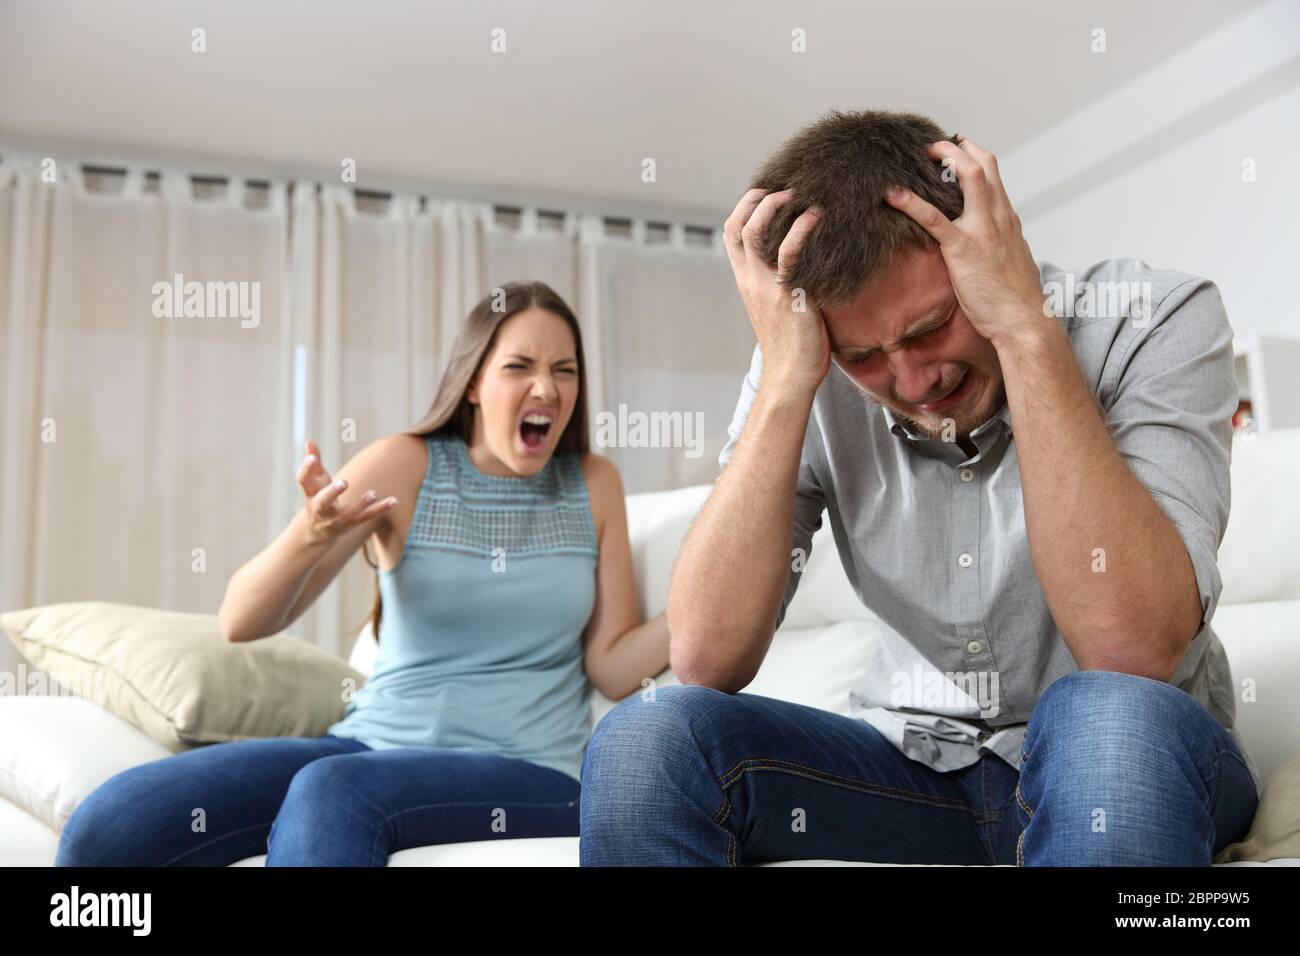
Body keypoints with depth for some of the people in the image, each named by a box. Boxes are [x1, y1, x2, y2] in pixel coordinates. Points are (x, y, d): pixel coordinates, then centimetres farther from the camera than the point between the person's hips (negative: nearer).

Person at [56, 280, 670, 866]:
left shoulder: (595, 485, 5)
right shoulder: (405, 465, 0)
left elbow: (612, 668, 2)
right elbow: (242, 622, -8)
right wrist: (309, 534, -28)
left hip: (526, 774, -1)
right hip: (374, 743, 2)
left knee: (331, 792, -34)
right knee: (104, 828, -17)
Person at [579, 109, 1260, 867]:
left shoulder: (1157, 321, -16)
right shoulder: (805, 372, -9)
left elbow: (1135, 655, -29)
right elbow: (705, 663, -19)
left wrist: (1027, 328, -30)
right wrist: (785, 380, -25)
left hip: (1136, 764, 0)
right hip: (910, 759, 1)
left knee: (1108, 719, -35)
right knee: (644, 740, -23)